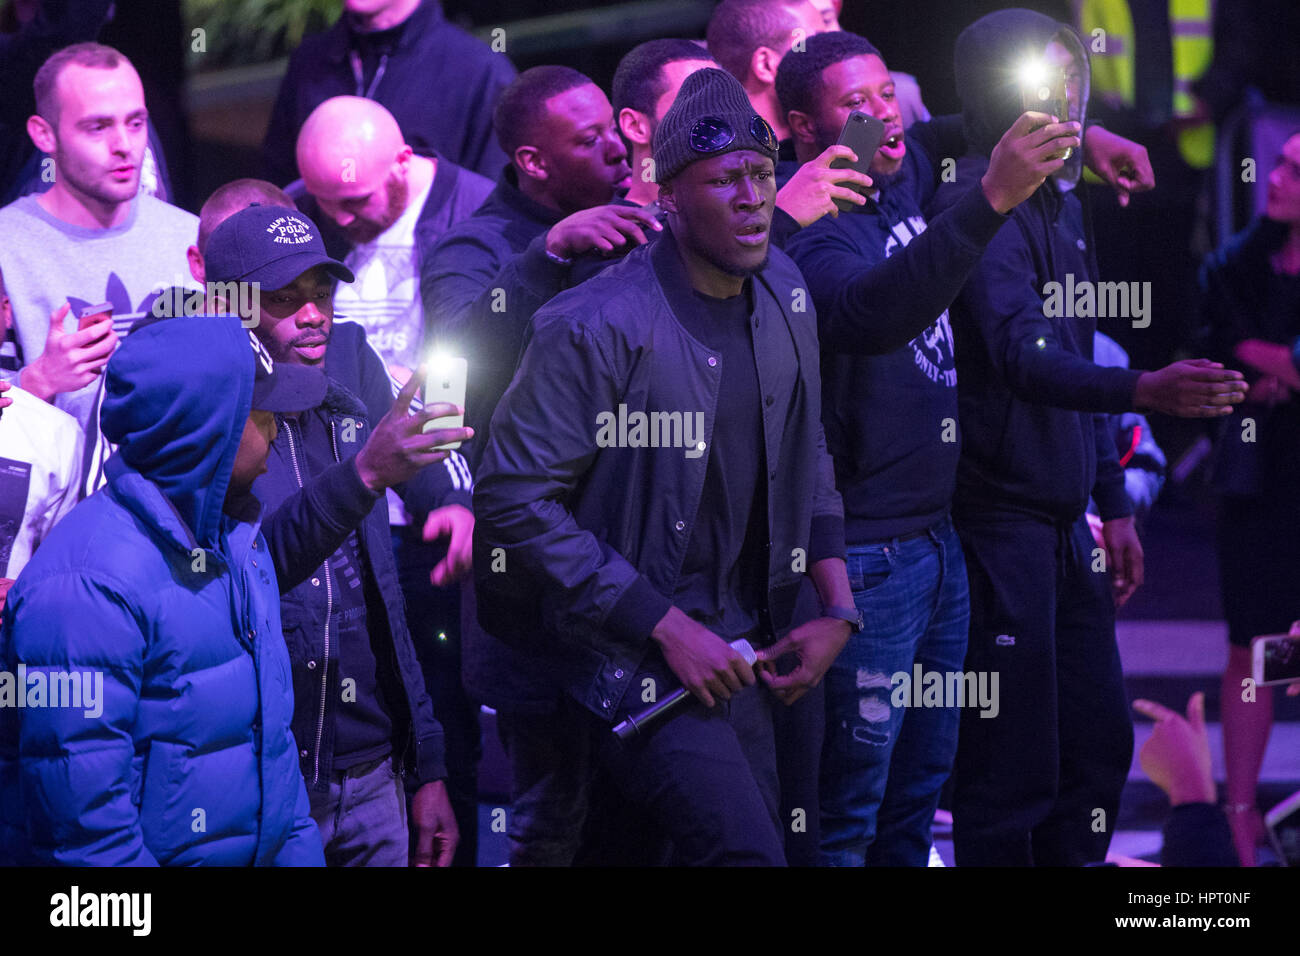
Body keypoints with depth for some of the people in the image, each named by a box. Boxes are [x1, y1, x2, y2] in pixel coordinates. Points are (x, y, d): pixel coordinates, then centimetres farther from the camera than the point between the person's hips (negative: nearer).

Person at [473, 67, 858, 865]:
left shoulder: (783, 295, 5)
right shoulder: (598, 328, -18)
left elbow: (806, 460, 19)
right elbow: (514, 502, -19)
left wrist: (837, 608, 7)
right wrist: (667, 626, -18)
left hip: (733, 645, 8)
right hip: (625, 651, -7)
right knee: (749, 851, -20)